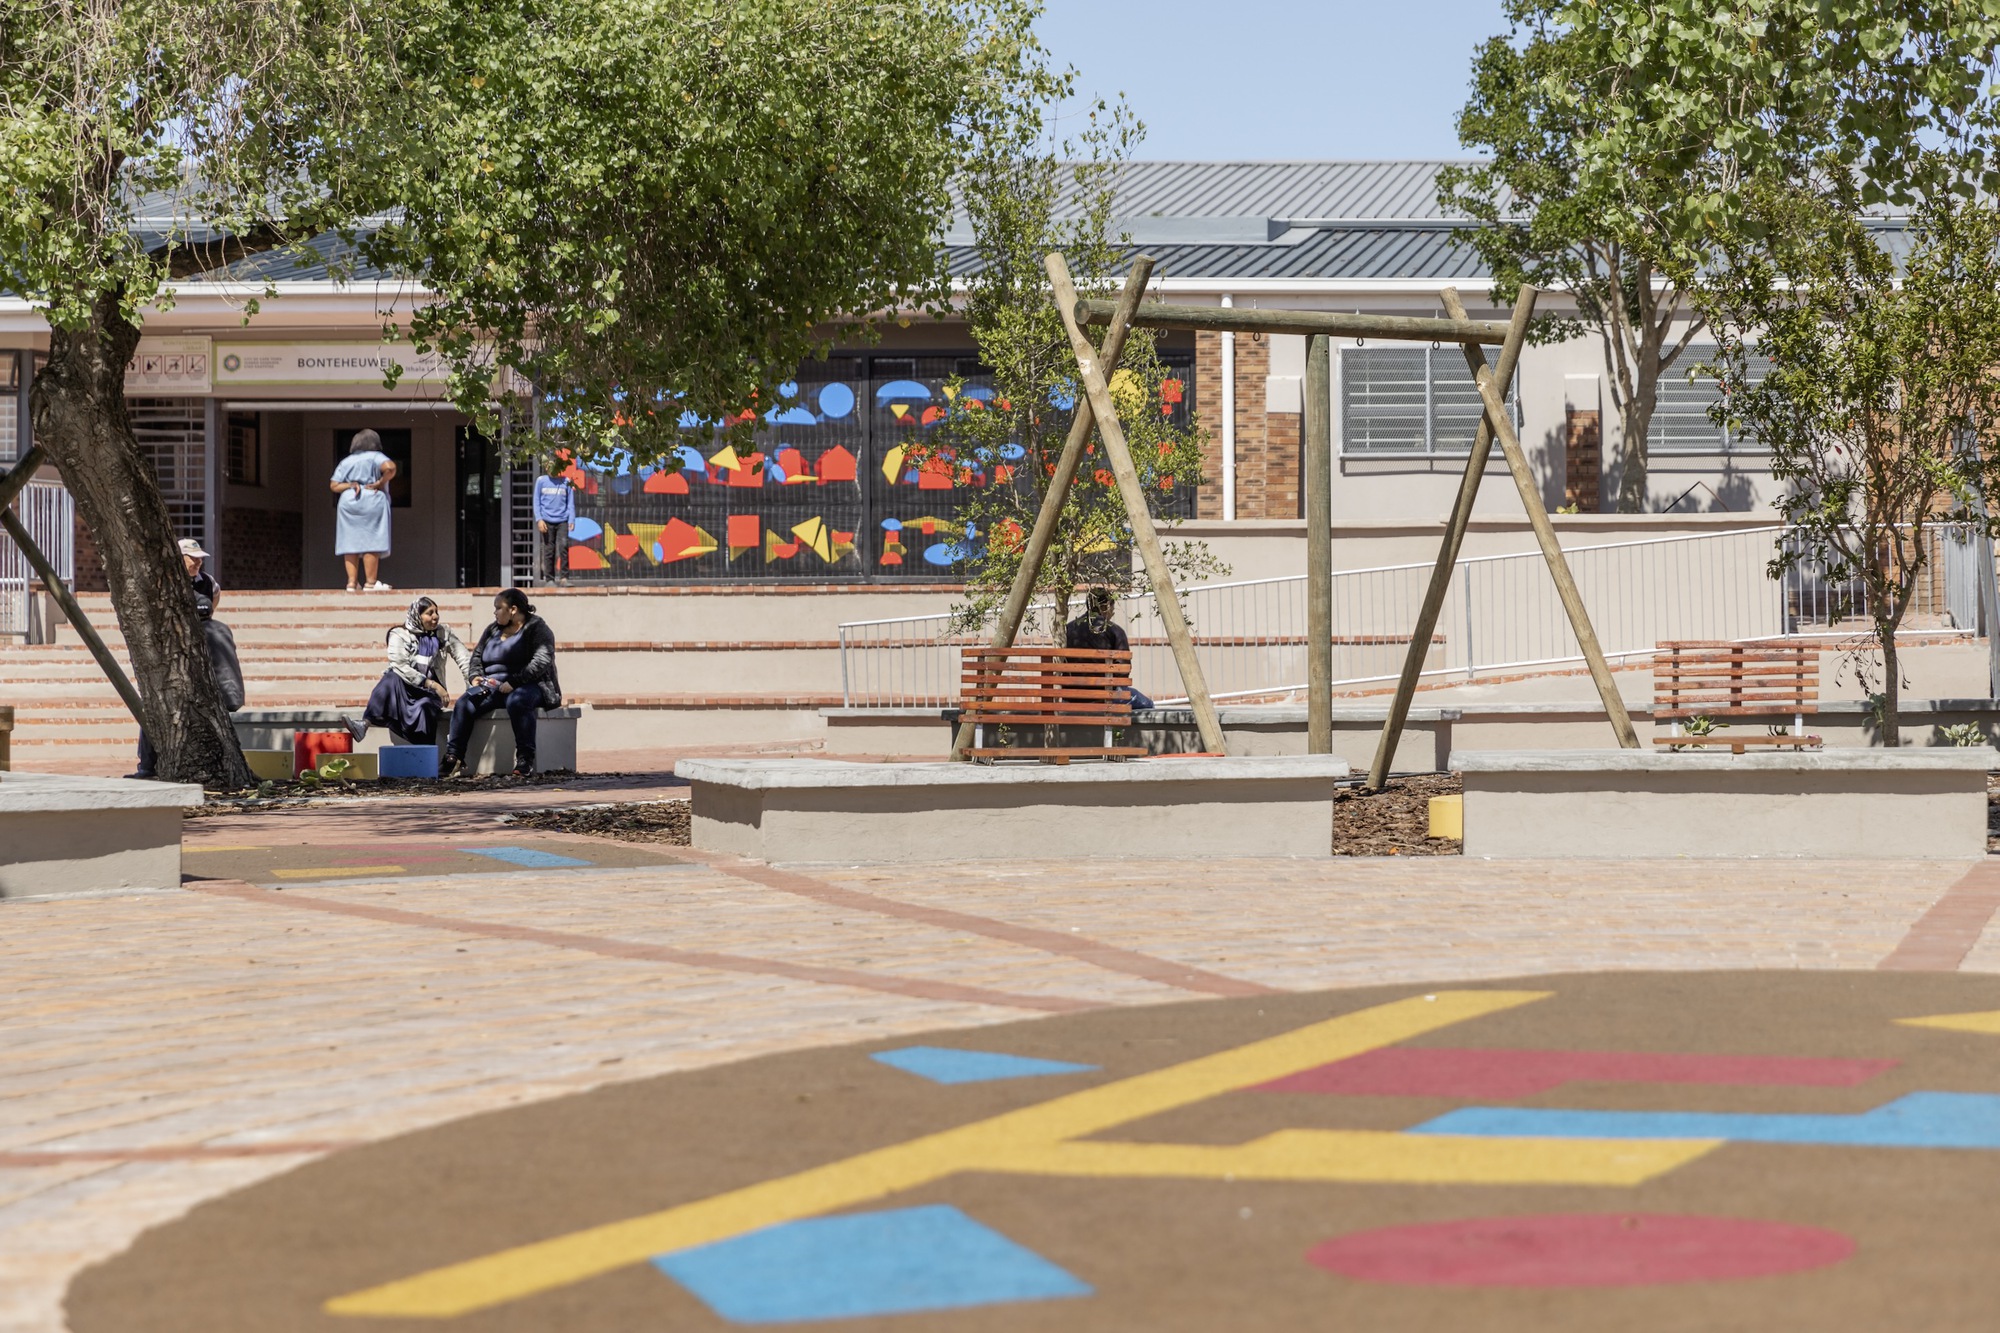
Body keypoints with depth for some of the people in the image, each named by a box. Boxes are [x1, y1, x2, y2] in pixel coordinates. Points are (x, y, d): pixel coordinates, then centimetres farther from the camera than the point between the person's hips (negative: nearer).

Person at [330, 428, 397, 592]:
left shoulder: (346, 462, 14)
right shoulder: (376, 457, -1)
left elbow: (334, 486, 7)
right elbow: (390, 467, -21)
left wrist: (350, 485, -3)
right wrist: (380, 483, -9)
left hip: (348, 504, 4)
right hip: (371, 503, -4)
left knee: (351, 543, 4)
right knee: (371, 542, -5)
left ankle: (352, 582, -2)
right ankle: (370, 582, -8)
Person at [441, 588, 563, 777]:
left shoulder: (537, 628, -2)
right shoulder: (493, 629, 19)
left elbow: (541, 662, -16)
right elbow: (477, 655, 23)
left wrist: (513, 682, -24)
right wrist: (476, 676, 0)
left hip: (527, 686, -6)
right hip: (493, 686, 6)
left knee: (516, 702, -40)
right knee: (464, 704, -21)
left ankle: (525, 758, -36)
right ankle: (453, 757, -26)